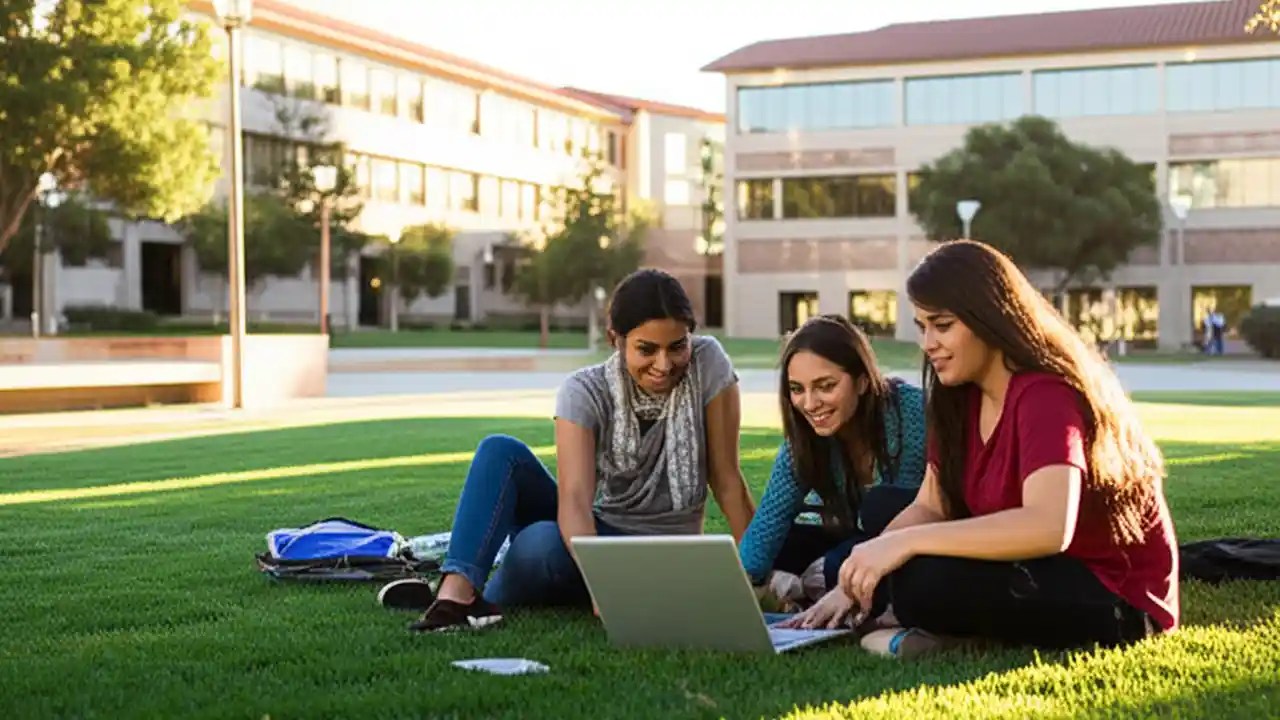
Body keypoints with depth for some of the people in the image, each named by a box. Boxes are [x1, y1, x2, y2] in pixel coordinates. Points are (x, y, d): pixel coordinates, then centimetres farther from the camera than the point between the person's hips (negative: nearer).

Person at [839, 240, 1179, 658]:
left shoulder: (1045, 397, -23)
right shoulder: (963, 396, 5)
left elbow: (1048, 528, -38)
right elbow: (929, 508, 4)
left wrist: (907, 542, -36)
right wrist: (863, 565, -15)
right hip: (1054, 573, 10)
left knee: (921, 581, -32)